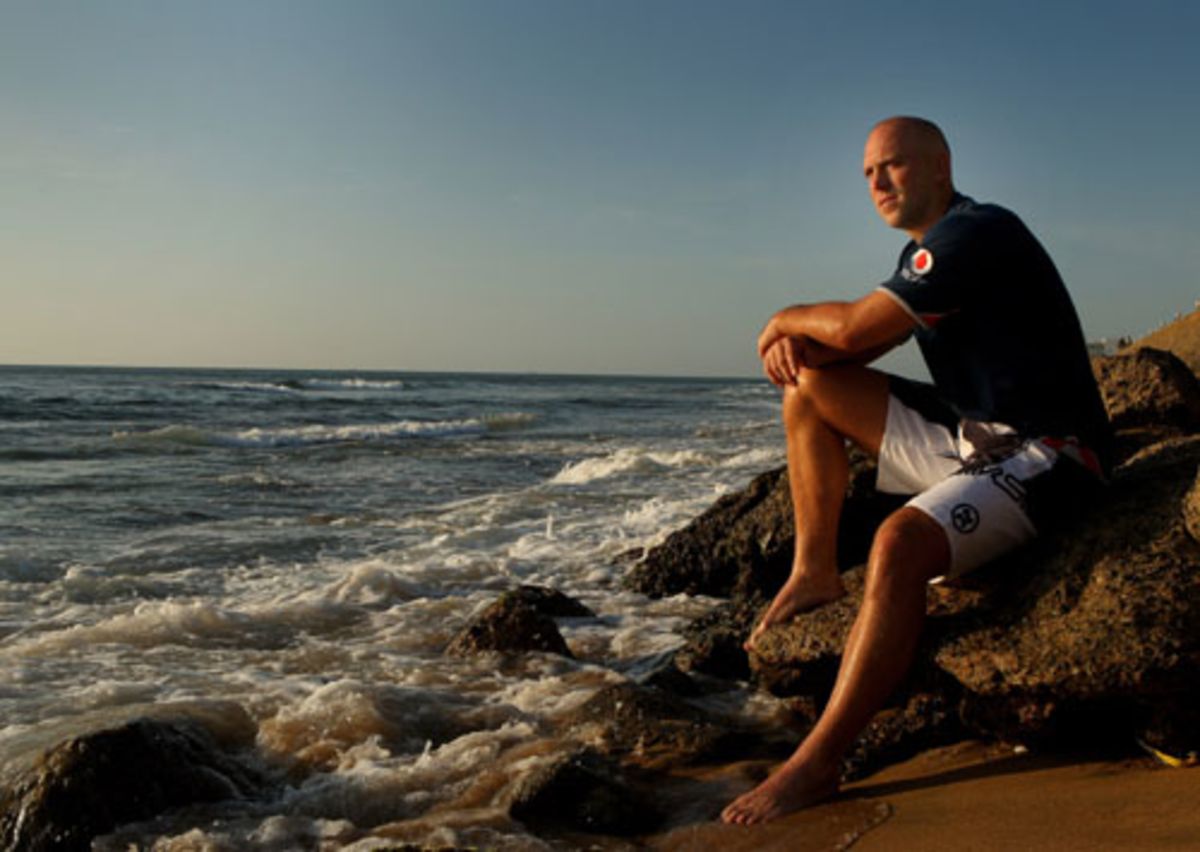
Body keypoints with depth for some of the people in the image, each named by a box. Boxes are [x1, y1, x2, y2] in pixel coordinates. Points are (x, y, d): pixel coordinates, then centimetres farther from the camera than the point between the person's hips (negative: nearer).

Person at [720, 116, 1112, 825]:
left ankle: (817, 765, -33)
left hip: (1043, 455, -10)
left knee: (902, 542, -36)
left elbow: (854, 326, -21)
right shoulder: (926, 254, 15)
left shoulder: (978, 232, -16)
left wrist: (786, 317, -1)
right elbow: (855, 345, 15)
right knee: (811, 386, 7)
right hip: (969, 438, 10)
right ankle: (816, 573, 7)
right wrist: (796, 341, -7)